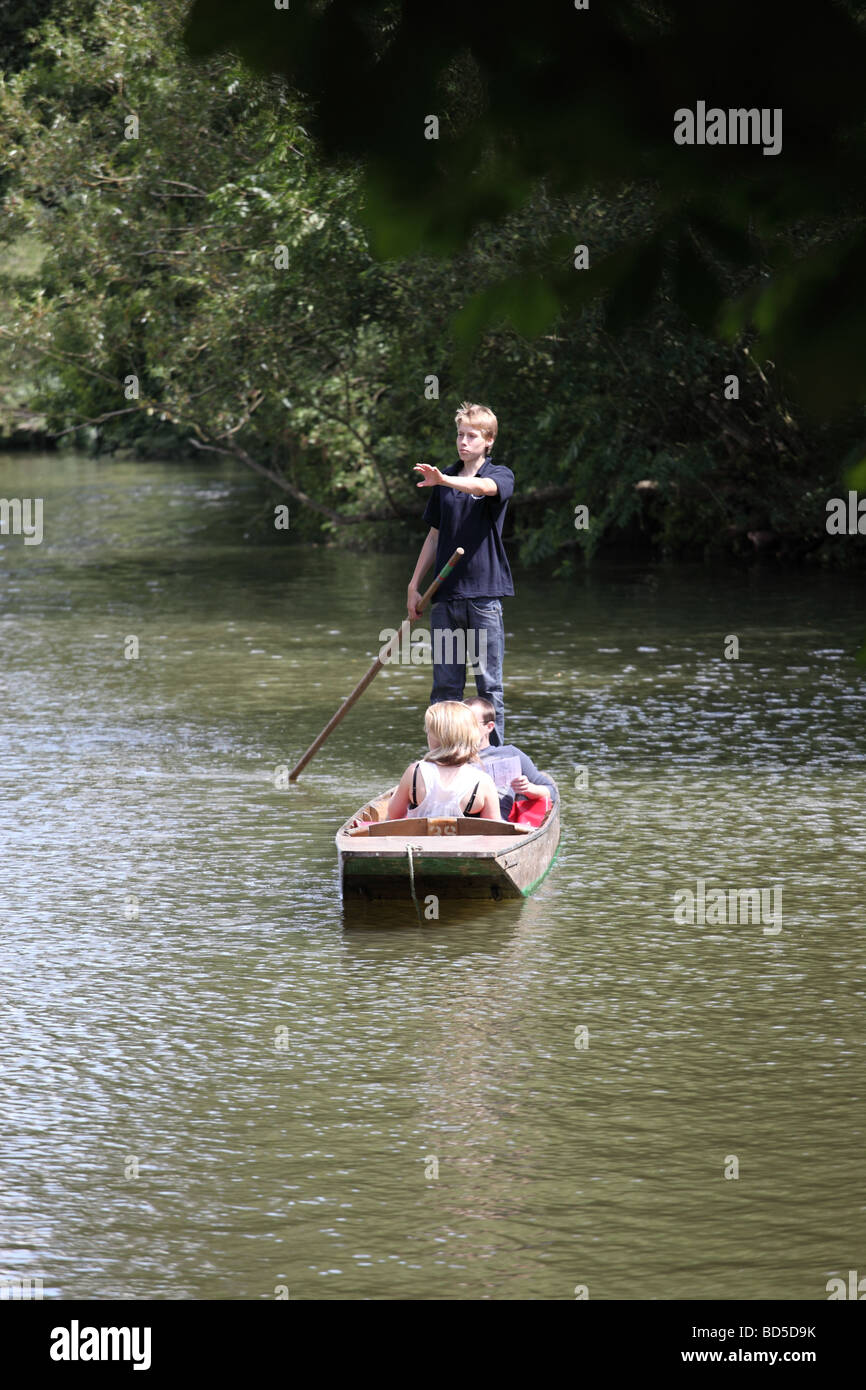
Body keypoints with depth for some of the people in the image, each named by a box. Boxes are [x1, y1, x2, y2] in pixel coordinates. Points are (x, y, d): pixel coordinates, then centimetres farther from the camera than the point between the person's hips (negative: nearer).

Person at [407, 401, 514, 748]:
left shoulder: (501, 475, -1)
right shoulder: (445, 480, 12)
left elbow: (484, 487, -26)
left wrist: (442, 480, -43)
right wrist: (414, 585, 13)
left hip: (484, 593, -4)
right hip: (446, 594, 4)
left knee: (489, 683, -1)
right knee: (445, 684, 5)